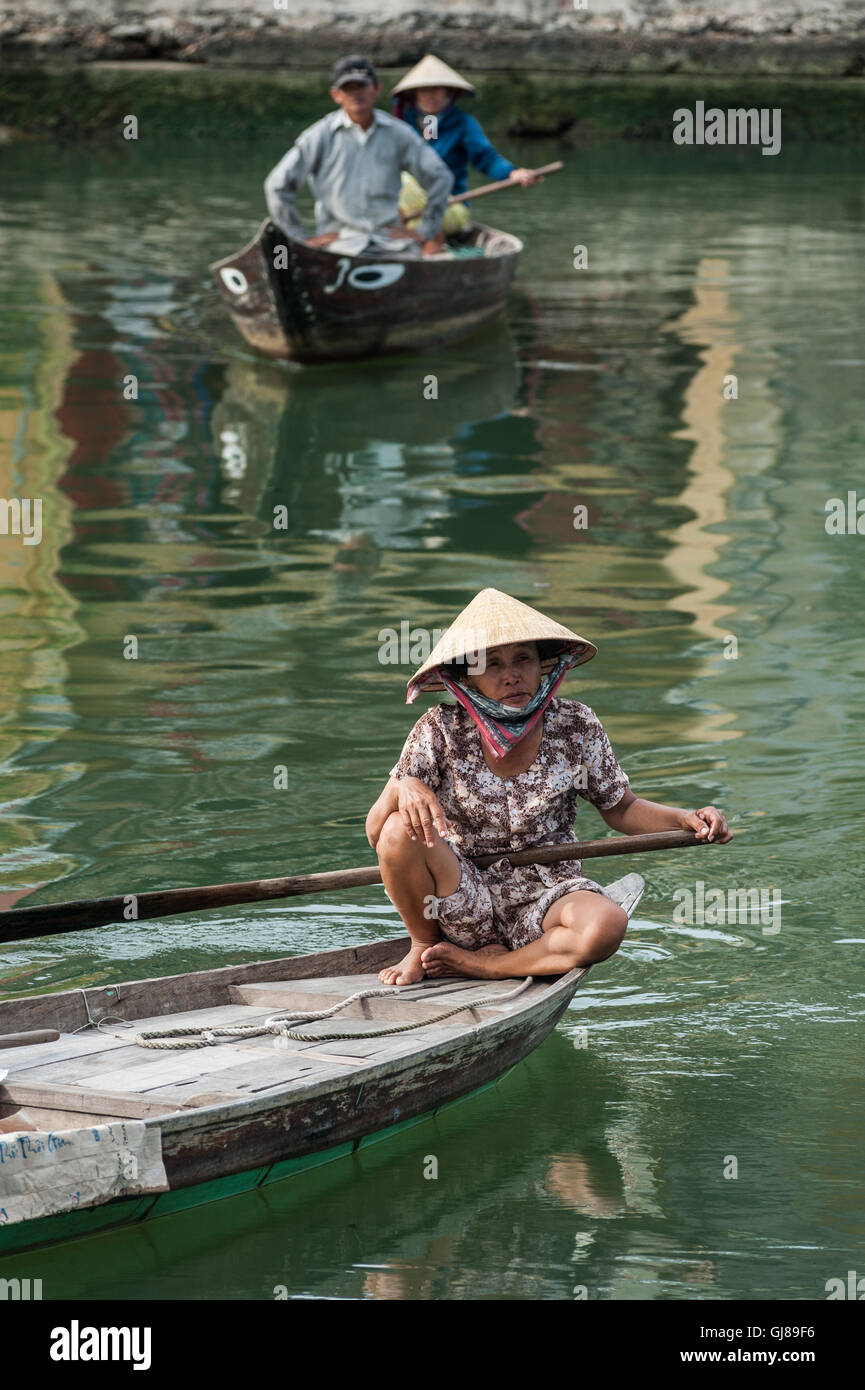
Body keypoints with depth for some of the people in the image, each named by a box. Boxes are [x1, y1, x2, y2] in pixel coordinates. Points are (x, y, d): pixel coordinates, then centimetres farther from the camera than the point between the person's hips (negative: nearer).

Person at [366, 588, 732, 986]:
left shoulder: (575, 727, -4)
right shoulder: (441, 731, -8)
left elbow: (621, 810, 9)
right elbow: (375, 833, -11)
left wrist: (686, 819, -9)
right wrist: (403, 787, -33)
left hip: (546, 901, 0)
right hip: (465, 905, 0)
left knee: (605, 926, -34)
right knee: (401, 831, -29)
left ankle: (486, 965, -10)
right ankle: (424, 946, 0)